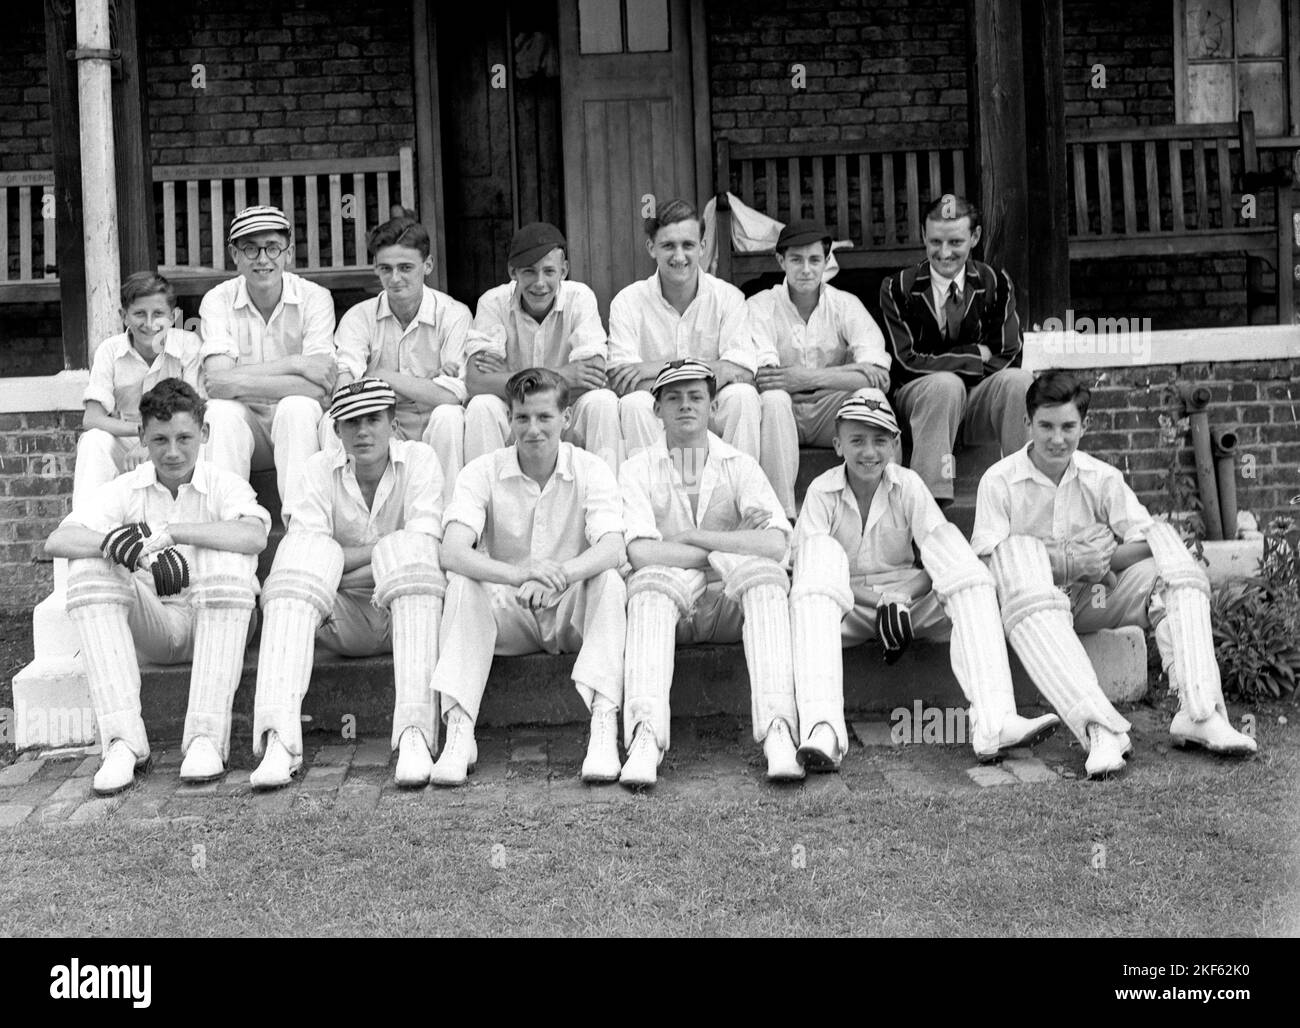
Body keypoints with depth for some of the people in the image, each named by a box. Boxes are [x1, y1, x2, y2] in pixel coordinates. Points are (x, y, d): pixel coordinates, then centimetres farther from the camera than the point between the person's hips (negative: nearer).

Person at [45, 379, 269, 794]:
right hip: (154, 626, 3)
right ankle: (123, 739, -29)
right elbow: (56, 541, -12)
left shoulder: (224, 485, -5)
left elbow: (254, 536, -28)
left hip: (216, 623, -2)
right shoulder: (126, 490, 3)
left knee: (228, 559, -31)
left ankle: (207, 736, -33)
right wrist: (111, 542, -33)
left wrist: (168, 532, -31)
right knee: (89, 566, -21)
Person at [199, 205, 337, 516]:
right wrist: (293, 365, -23)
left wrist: (241, 383, -23)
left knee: (297, 407, -33)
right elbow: (216, 379, -18)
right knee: (220, 410, -30)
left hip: (299, 425, -1)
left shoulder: (315, 298, -7)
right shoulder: (217, 301, -3)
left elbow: (319, 387, -20)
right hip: (244, 424, 1)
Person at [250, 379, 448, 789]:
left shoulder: (418, 460, -1)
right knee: (305, 552, -26)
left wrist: (350, 564, -15)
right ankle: (279, 738, -40)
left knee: (405, 550, -31)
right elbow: (303, 545, -8)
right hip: (344, 621, 2)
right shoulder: (321, 469, 5)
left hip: (404, 613, -1)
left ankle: (415, 733, -43)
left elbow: (427, 550, -13)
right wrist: (383, 549, -15)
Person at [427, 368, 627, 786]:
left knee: (610, 580, -30)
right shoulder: (483, 472, -7)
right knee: (462, 584, -28)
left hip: (573, 612, 0)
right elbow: (453, 551, -24)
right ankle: (458, 733, -32)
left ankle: (604, 728, -37)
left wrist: (561, 575, -46)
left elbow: (612, 548, -24)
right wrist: (518, 573, -44)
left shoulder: (591, 469, -7)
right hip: (508, 615, 0)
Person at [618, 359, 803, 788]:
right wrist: (730, 551, -9)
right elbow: (640, 551, -14)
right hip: (668, 601, -1)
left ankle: (778, 731, -40)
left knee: (764, 575, -29)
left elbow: (774, 544, -9)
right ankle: (645, 737, -47)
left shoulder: (739, 466, 9)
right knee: (651, 581, -33)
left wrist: (690, 536, -9)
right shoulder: (637, 470, 5)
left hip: (728, 606, 1)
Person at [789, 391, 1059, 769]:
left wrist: (902, 601, -21)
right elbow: (807, 564, -14)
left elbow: (945, 556, -6)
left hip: (908, 596, 2)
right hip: (848, 607, -2)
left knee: (972, 580, -25)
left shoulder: (908, 486, 2)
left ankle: (993, 723, -42)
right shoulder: (821, 492, -3)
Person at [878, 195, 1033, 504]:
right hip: (917, 397, -2)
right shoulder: (898, 289, -1)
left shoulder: (996, 285, 5)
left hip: (978, 398, 2)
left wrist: (947, 361, -9)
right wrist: (976, 354, -6)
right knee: (945, 384, -36)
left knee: (1019, 379, -29)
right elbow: (907, 362, -8)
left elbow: (1006, 359, 3)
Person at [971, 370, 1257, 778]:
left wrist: (1102, 560, -16)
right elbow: (988, 565, -13)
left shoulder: (1103, 478, 6)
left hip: (1095, 599, 4)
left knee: (1178, 574, -19)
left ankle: (1200, 713, -32)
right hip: (1036, 604, -4)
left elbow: (1149, 540, 1)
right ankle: (1099, 729, -52)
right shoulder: (999, 481, -4)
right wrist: (1068, 564, -22)